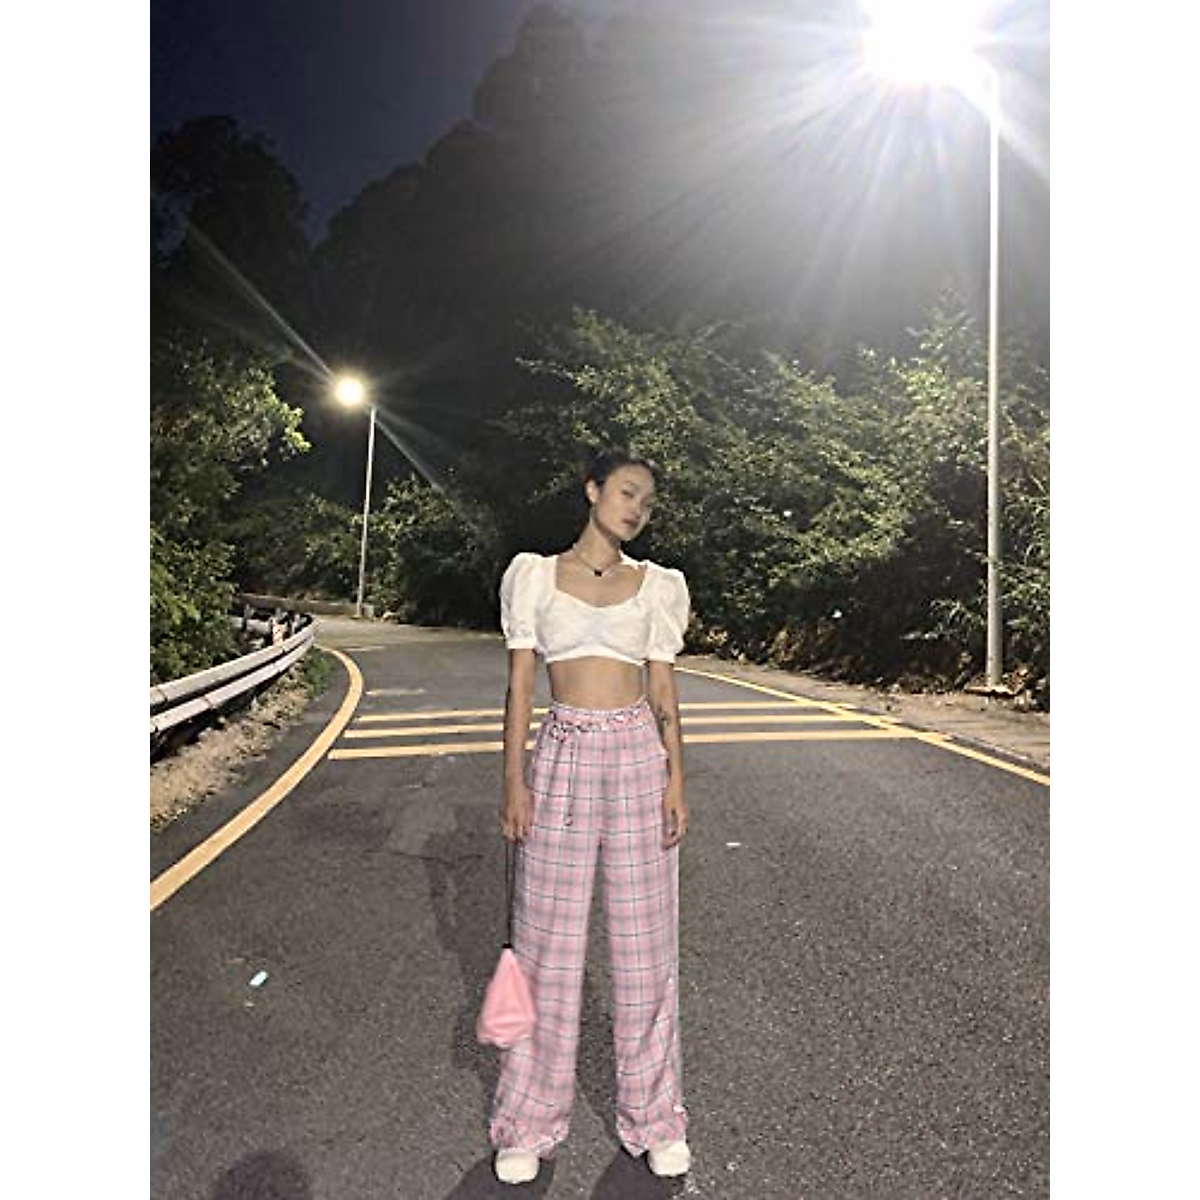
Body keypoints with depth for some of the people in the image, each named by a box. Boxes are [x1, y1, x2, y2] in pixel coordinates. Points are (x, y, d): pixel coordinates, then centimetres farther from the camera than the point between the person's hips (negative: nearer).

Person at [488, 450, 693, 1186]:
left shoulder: (657, 585, 6)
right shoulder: (534, 575, 3)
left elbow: (664, 692, 5)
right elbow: (520, 685, 1)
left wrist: (676, 780, -2)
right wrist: (514, 780, -4)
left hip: (638, 758, 1)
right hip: (562, 758, -1)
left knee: (644, 938, 10)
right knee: (550, 938, 8)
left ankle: (653, 1113, 30)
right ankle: (532, 1120, 29)